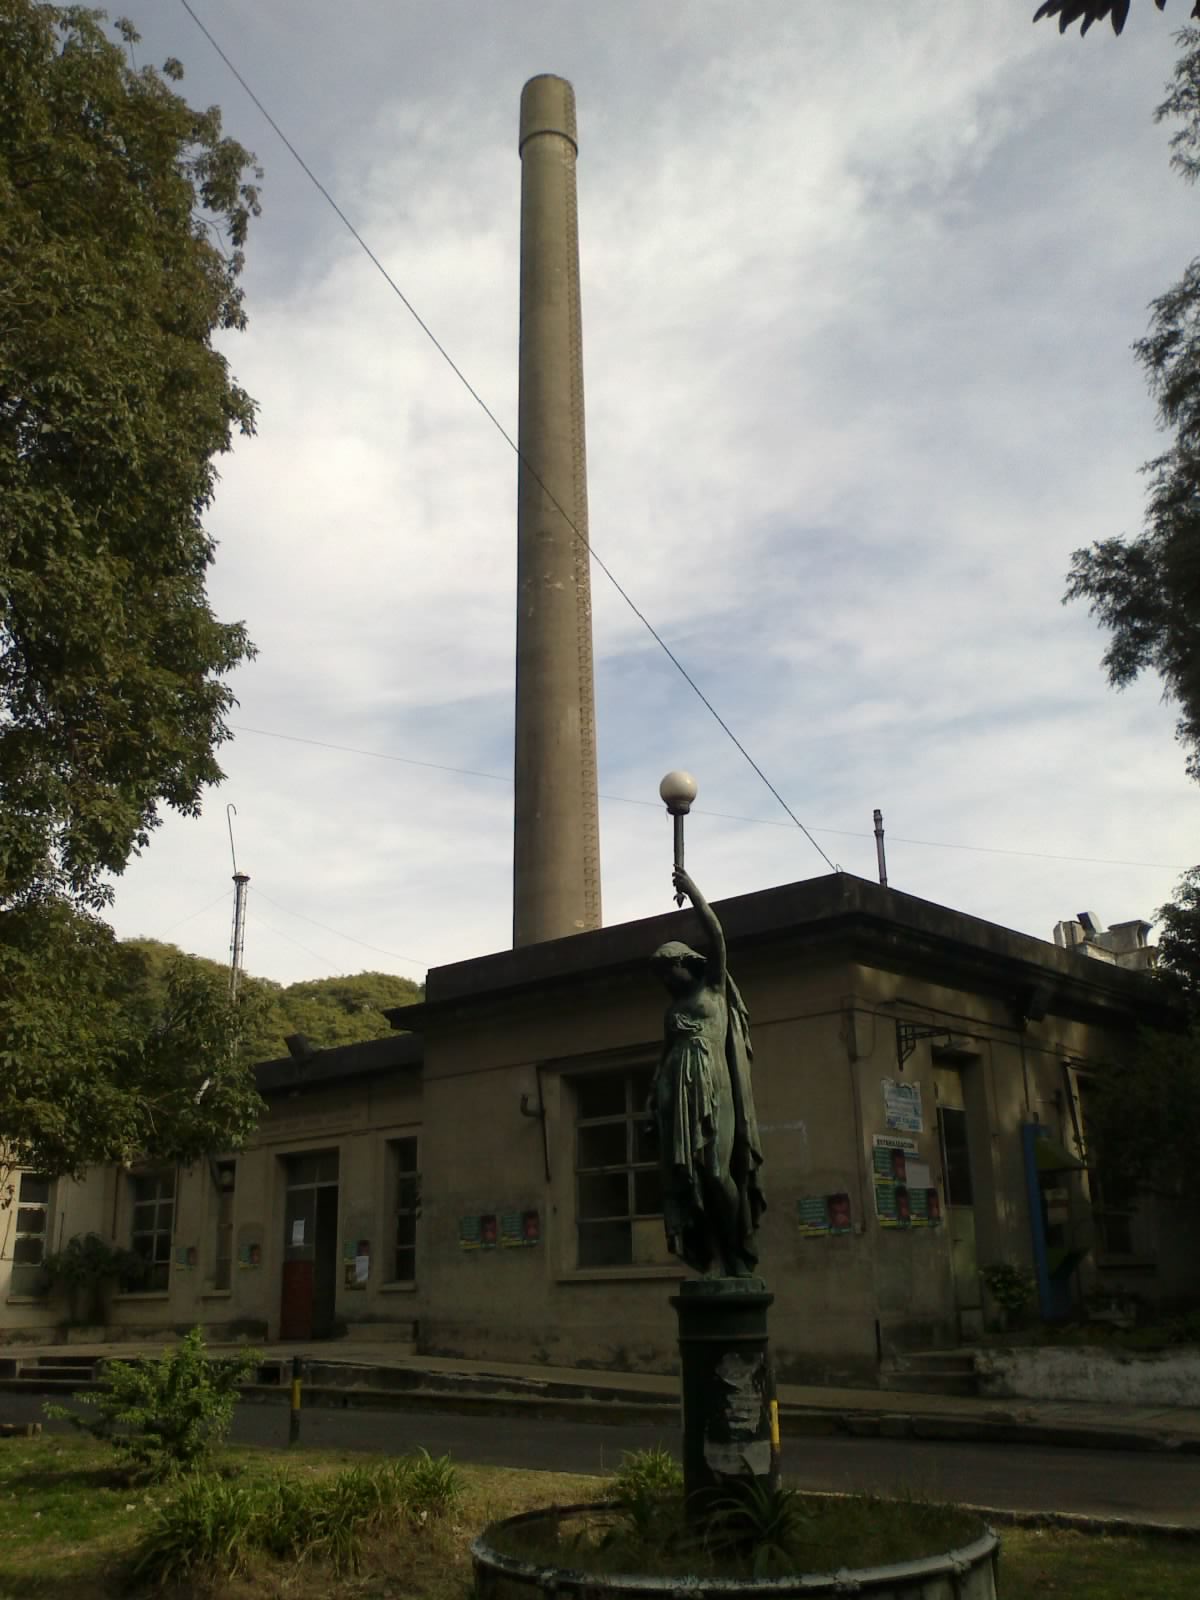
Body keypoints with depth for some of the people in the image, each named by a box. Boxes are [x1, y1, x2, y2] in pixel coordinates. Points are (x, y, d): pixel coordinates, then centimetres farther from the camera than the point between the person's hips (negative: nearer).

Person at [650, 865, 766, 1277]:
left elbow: (716, 936, 0)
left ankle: (741, 1259, -10)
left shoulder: (713, 987, 12)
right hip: (680, 1096, 6)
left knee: (717, 1172, -16)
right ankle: (717, 1262, -6)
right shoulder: (672, 1009, 27)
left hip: (712, 1090, -6)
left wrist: (693, 892, -2)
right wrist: (655, 1097, 11)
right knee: (691, 1178, -5)